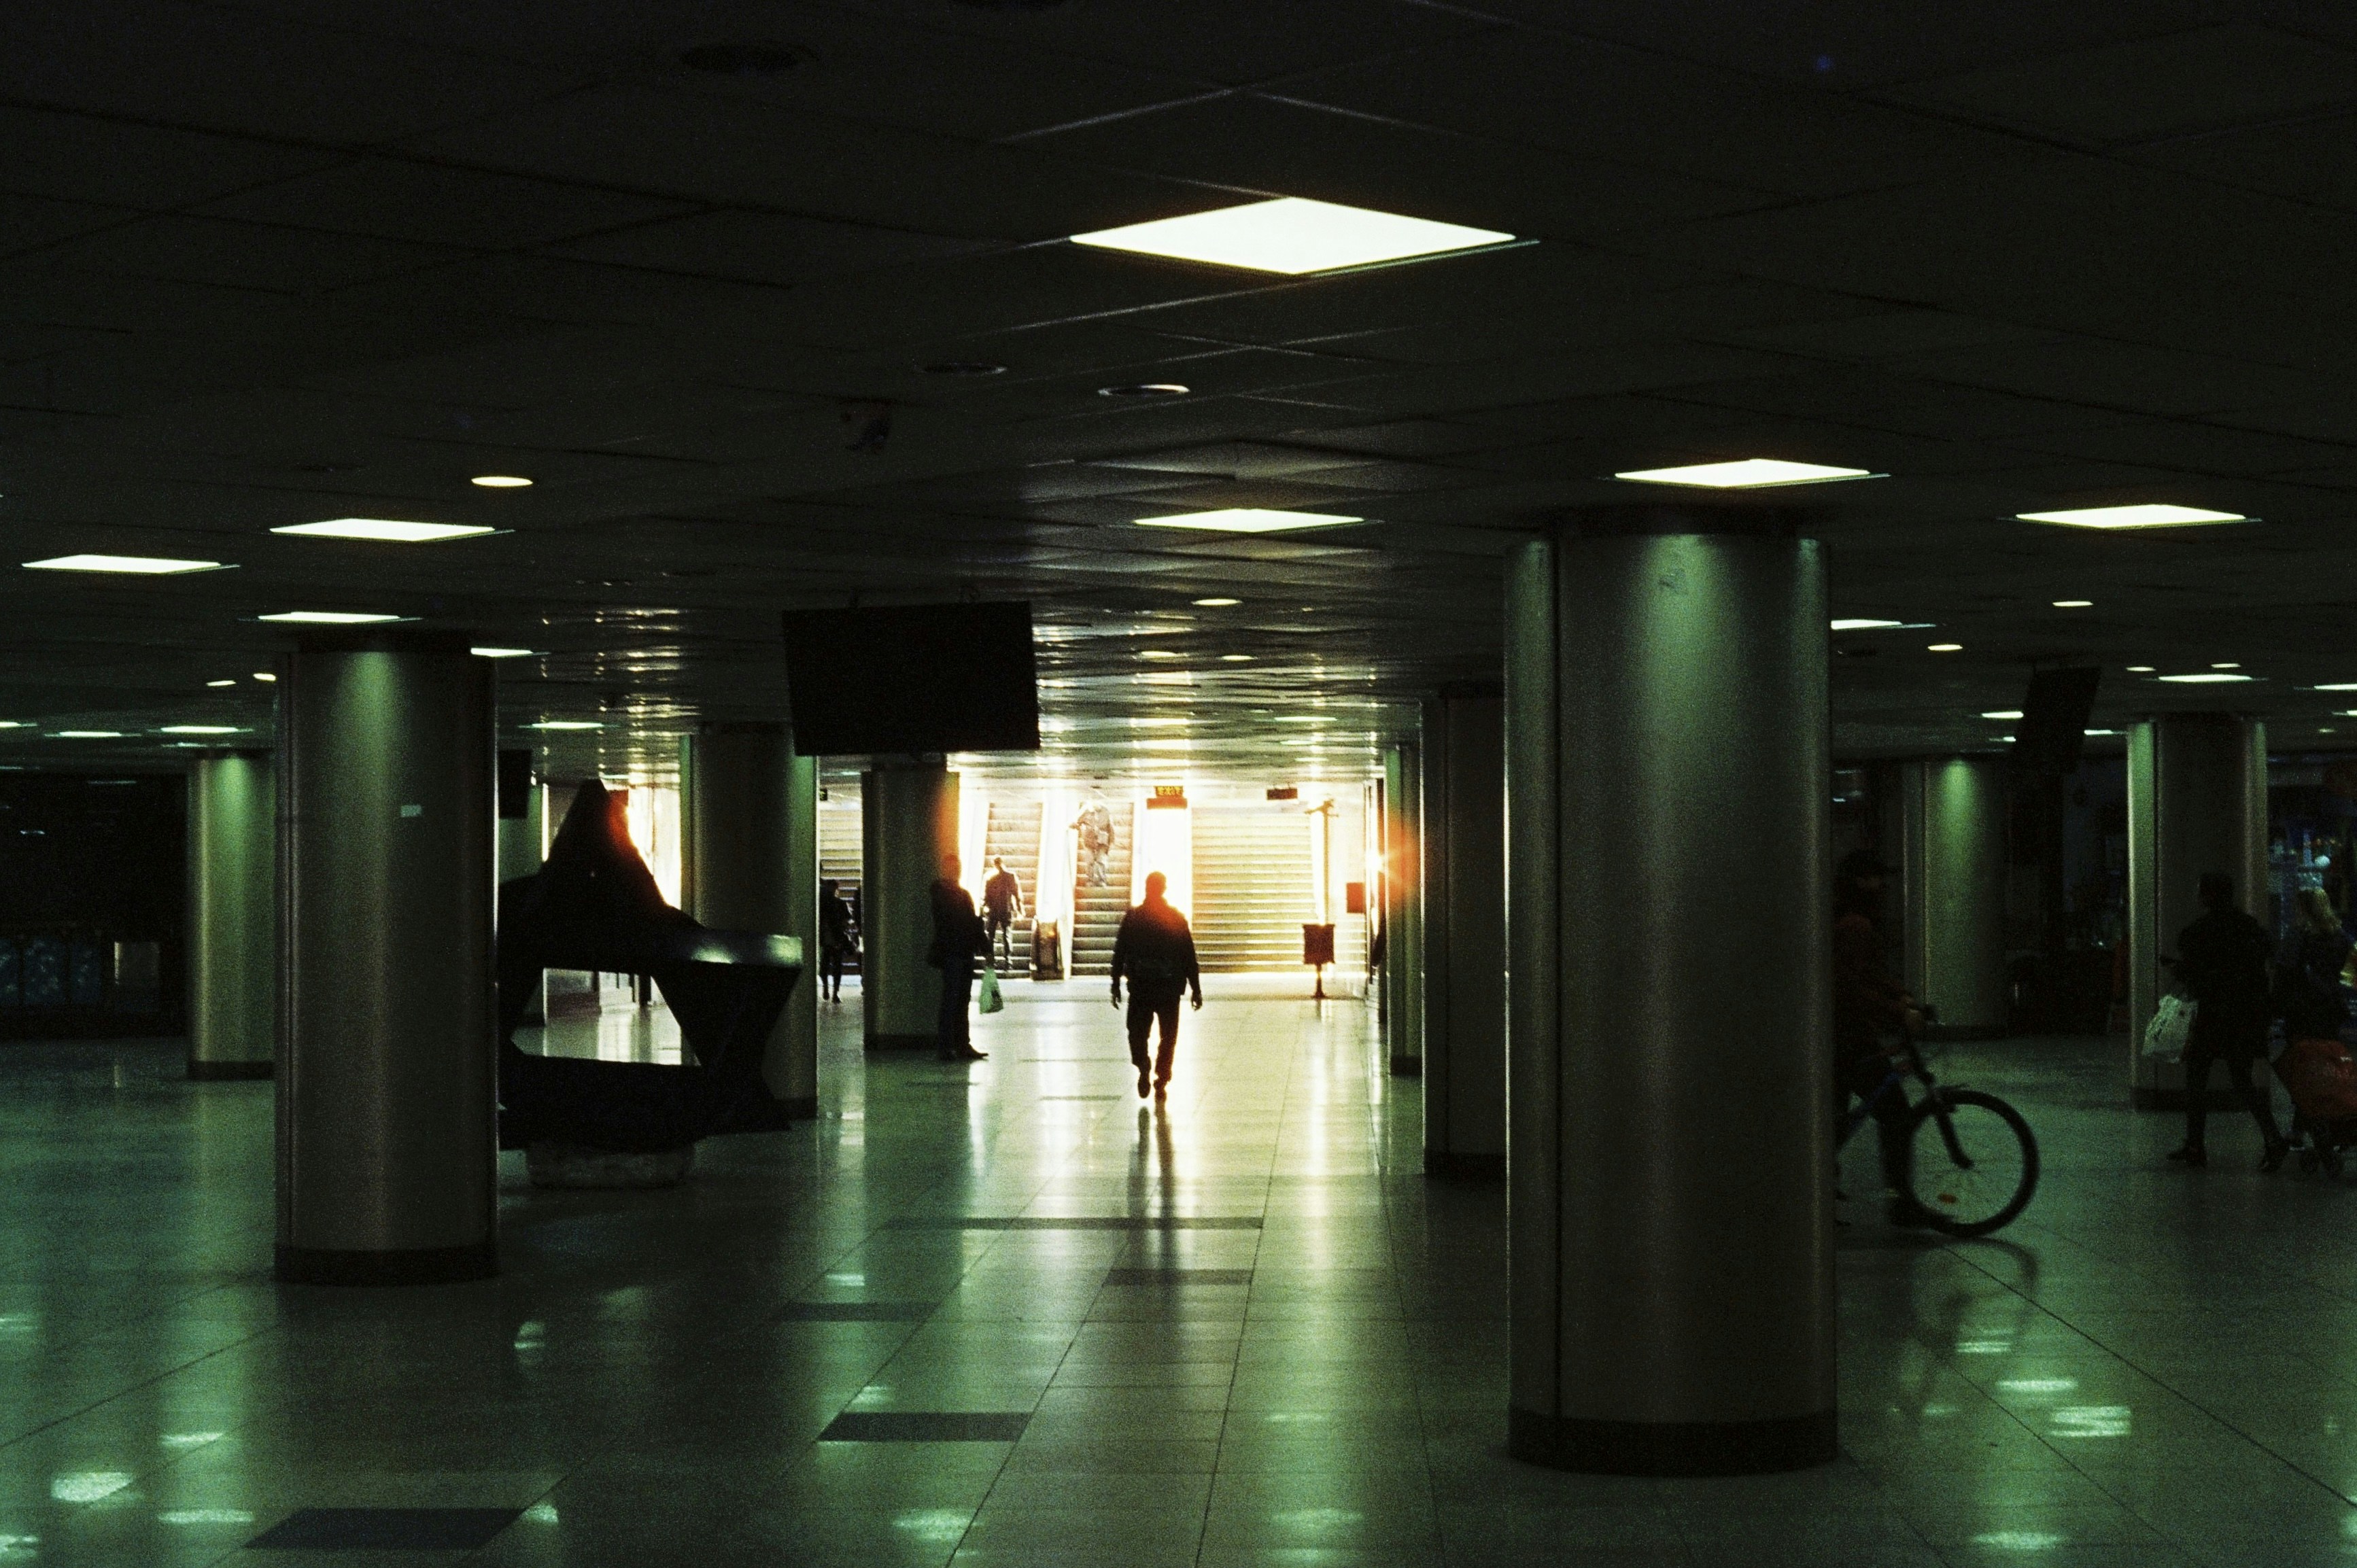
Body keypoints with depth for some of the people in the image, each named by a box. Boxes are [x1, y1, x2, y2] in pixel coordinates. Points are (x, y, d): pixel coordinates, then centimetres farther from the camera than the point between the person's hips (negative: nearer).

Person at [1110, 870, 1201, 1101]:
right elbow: (1190, 957, -1)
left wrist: (1116, 985, 7)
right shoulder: (1177, 919, -2)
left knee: (1137, 1031, 10)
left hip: (1140, 987, 0)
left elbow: (1119, 953, 0)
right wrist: (1196, 989, 4)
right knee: (1168, 1036, 12)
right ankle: (1161, 1081, 8)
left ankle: (1144, 1070, -13)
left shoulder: (1133, 917, -1)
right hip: (1169, 988, 0)